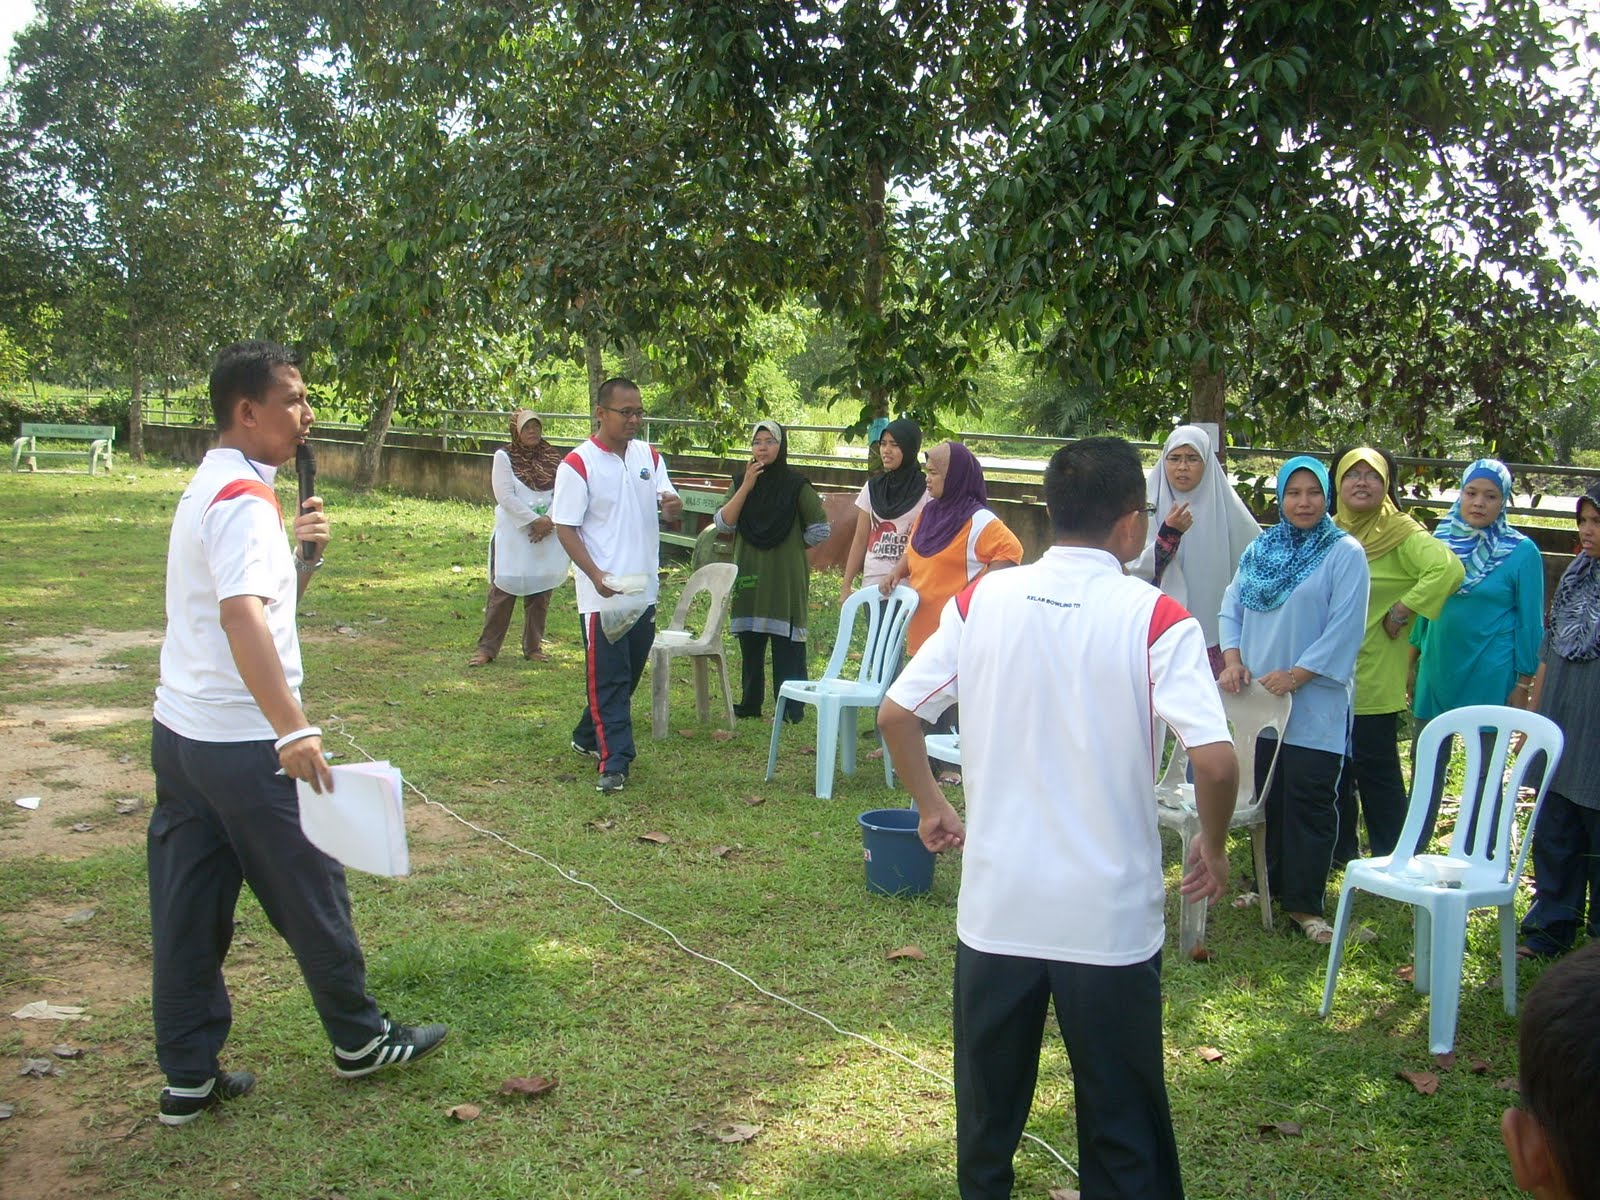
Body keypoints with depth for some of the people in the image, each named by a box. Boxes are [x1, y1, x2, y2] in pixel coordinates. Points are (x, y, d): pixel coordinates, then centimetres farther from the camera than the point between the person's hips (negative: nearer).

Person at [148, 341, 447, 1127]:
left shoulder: (209, 488, 13)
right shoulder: (244, 498, -18)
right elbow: (242, 617, -33)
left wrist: (301, 554, 7)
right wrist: (294, 730, -40)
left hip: (179, 734, 9)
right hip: (242, 743, -9)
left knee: (188, 908, 11)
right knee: (310, 890, 7)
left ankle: (189, 1077, 19)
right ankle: (359, 1039, 23)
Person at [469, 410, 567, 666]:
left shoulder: (553, 458, 8)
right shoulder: (504, 457, -2)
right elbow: (505, 496, -11)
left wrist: (549, 521, -13)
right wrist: (534, 520, -16)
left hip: (546, 536, 4)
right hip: (512, 535, -4)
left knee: (540, 594, 8)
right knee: (502, 592, -3)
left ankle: (533, 646, 19)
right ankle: (487, 647, 3)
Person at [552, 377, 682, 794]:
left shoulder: (649, 456, 9)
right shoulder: (578, 464, -10)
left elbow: (668, 501, 7)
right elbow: (565, 528, -11)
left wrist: (672, 505, -19)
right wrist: (596, 575, -22)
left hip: (644, 589, 7)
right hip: (603, 593, -6)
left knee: (629, 675, 16)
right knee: (608, 680, -5)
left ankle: (588, 737, 33)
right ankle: (613, 763, -4)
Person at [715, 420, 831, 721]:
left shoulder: (796, 484, -4)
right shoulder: (741, 481, 7)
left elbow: (820, 529, -2)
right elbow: (723, 522, -5)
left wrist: (792, 545, 5)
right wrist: (747, 486, -12)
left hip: (785, 579, -4)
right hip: (749, 576, 4)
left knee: (786, 645, -5)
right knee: (749, 644, 10)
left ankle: (789, 709, -1)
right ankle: (749, 704, 20)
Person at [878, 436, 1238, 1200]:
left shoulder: (982, 598, -2)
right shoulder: (1155, 619, -11)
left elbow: (895, 714, 1)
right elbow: (1215, 760, -20)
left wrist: (931, 808, 15)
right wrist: (1213, 849, -2)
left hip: (996, 906, 3)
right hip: (1111, 916, -2)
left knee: (987, 1113, 20)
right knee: (1121, 1132, 13)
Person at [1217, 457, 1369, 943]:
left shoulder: (1344, 553, -5)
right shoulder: (1259, 549, 11)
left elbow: (1344, 629, -12)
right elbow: (1231, 608, 10)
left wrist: (1295, 675, -15)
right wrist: (1233, 660, -6)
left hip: (1313, 703, -5)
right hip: (1258, 701, 5)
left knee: (1309, 803, -3)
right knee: (1267, 797, 12)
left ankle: (1305, 902, 4)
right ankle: (1271, 884, 25)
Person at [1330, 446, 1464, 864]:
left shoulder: (1401, 534, -10)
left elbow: (1449, 568, -26)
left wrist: (1402, 611, -20)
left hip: (1373, 676, -6)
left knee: (1375, 767, 0)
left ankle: (1390, 858, 12)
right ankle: (1340, 849, 26)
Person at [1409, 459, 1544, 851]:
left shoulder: (1521, 552, -7)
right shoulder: (1442, 539, 4)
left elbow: (1530, 622, -4)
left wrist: (1524, 683, -6)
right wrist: (1412, 662, 14)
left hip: (1490, 678, -4)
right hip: (1437, 671, 4)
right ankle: (1410, 854, 22)